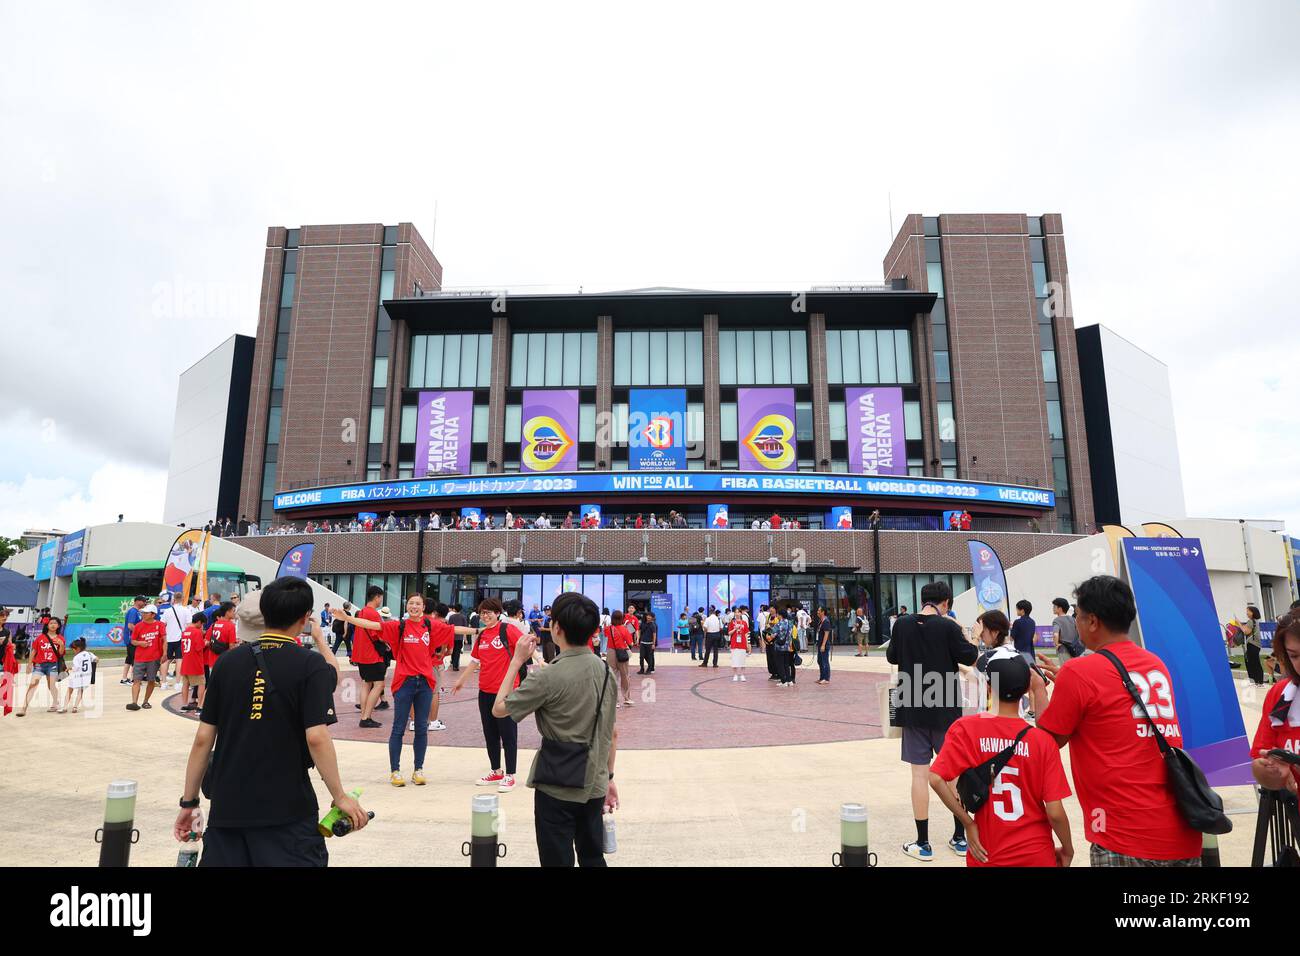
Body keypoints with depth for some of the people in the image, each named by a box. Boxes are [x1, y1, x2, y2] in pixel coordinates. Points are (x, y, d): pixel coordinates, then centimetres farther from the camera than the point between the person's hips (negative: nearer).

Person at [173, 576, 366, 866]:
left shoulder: (228, 661, 1)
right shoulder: (311, 665, -11)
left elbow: (203, 738, 3)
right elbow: (316, 737, -16)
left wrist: (189, 802, 11)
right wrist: (340, 796, -6)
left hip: (226, 806, 4)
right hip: (287, 809, -4)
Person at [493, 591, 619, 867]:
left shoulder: (548, 676, -20)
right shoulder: (605, 670, -2)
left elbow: (499, 709, -8)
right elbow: (612, 733, 6)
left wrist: (517, 660, -5)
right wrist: (608, 777, 16)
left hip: (556, 789, -5)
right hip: (594, 786, 6)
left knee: (558, 861, 9)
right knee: (593, 858, 20)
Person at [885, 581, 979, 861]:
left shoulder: (902, 624, -3)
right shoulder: (948, 626, -11)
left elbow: (891, 656, 9)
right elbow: (970, 657, -4)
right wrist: (963, 634, 9)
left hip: (913, 710, 1)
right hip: (946, 711, 0)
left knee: (920, 774, 4)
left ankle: (923, 844, 9)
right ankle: (960, 839, 25)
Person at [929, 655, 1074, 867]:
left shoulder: (966, 728, -12)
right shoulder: (1042, 740, -13)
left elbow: (936, 779, -20)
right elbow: (1055, 813, -11)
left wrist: (968, 823, -8)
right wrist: (1068, 849, 7)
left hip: (987, 855, 0)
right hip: (1036, 855, 0)